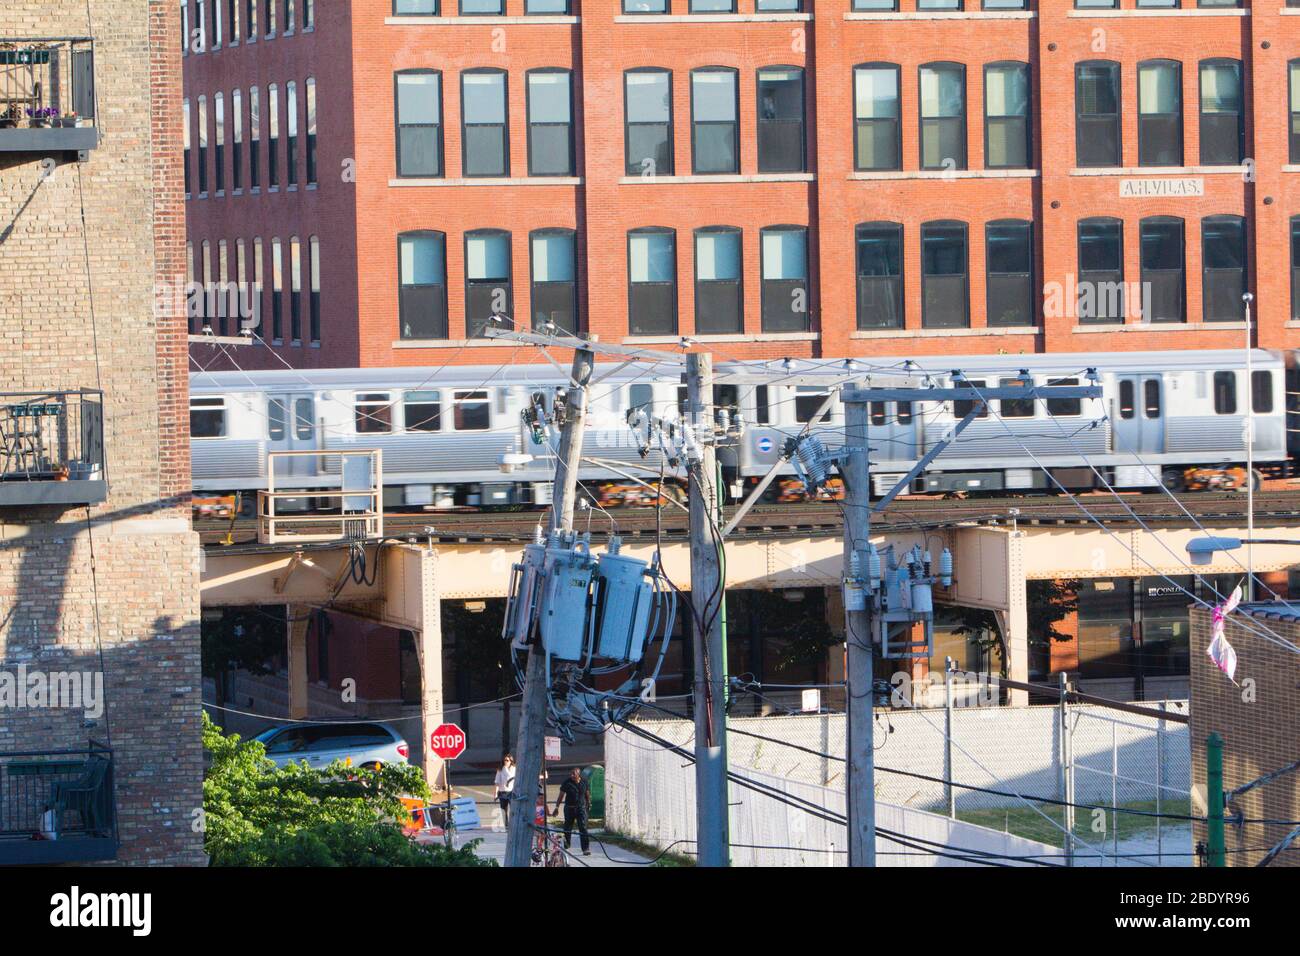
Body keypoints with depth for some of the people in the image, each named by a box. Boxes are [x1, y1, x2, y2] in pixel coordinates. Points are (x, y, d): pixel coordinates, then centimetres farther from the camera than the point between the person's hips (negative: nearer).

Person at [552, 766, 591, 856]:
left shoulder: (584, 783, 2)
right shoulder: (567, 783, -3)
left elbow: (587, 795, 16)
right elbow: (561, 796, 1)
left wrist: (589, 805, 21)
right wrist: (557, 807, -4)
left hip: (581, 808, 0)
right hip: (569, 808, 0)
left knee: (583, 828, -11)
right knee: (567, 829, 8)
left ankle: (586, 849, -14)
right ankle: (566, 847, 28)